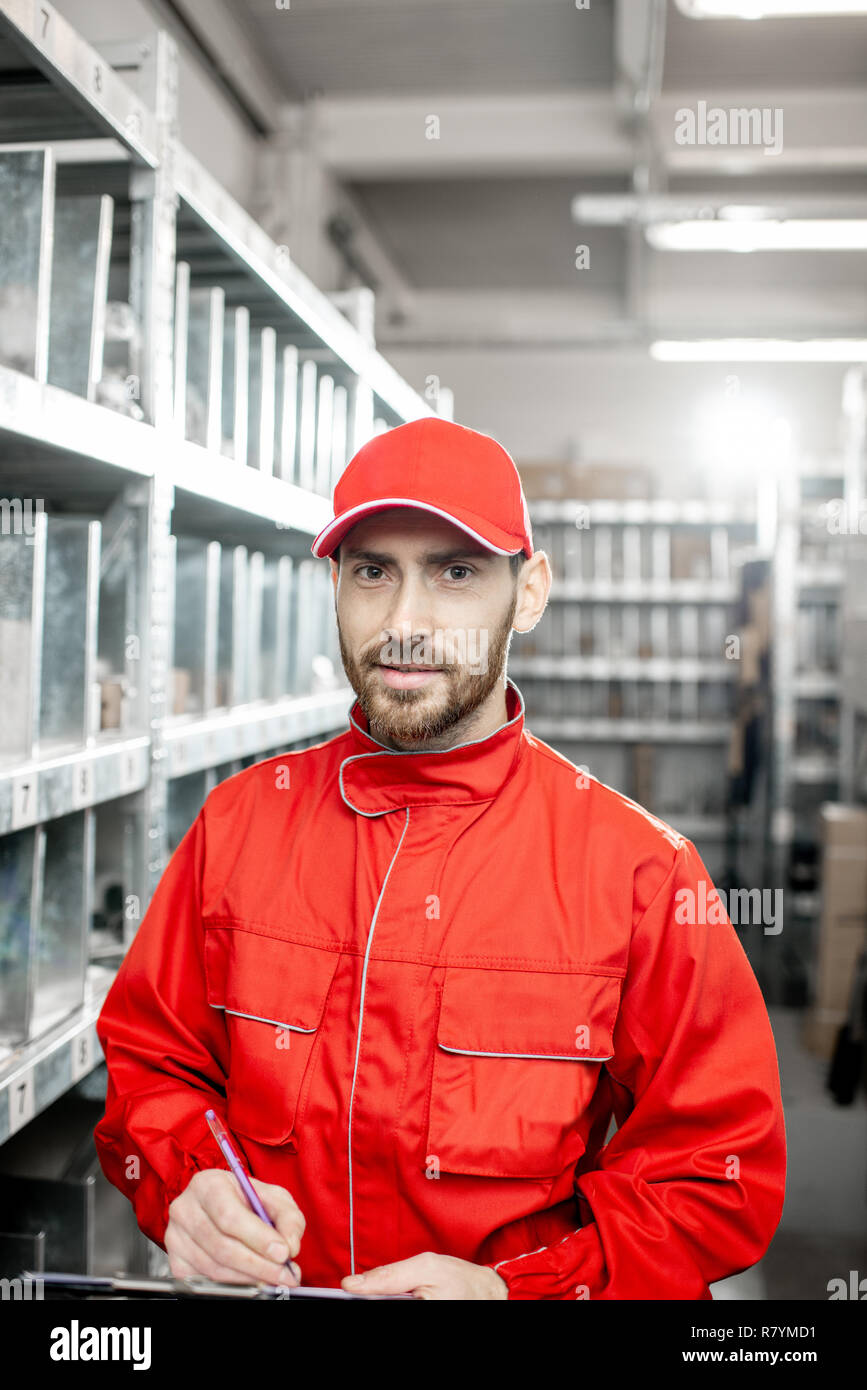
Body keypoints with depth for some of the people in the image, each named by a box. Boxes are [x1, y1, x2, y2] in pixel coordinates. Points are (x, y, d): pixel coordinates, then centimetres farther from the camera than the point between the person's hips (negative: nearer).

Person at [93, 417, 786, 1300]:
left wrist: (512, 1289, -15)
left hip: (525, 1273, -2)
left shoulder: (640, 870, -7)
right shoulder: (237, 822, 1)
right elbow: (148, 1060, 10)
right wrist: (186, 1183, -10)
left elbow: (721, 1170, -3)